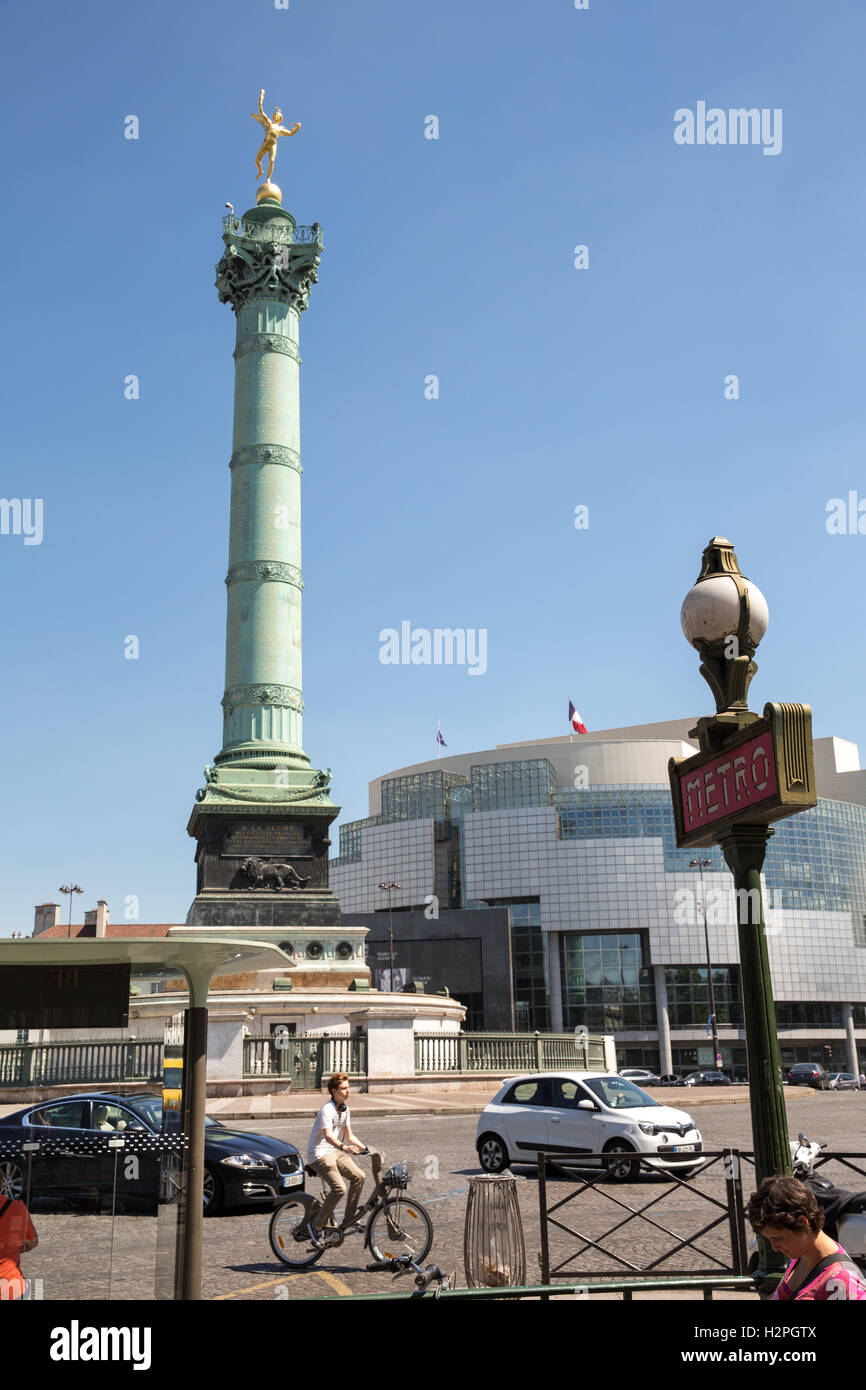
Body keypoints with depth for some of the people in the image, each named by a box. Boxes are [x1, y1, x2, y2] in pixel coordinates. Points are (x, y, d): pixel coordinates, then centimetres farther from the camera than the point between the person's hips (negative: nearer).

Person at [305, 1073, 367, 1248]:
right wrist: (343, 1147, -49)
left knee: (358, 1176, -8)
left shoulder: (344, 1109, 10)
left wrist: (366, 1148, 6)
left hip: (335, 1152, 8)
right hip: (320, 1154, -8)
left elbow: (349, 1136, 17)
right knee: (339, 1188, -23)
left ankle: (348, 1221, 2)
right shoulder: (327, 1109, -18)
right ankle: (317, 1225, -7)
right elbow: (328, 1135, -33)